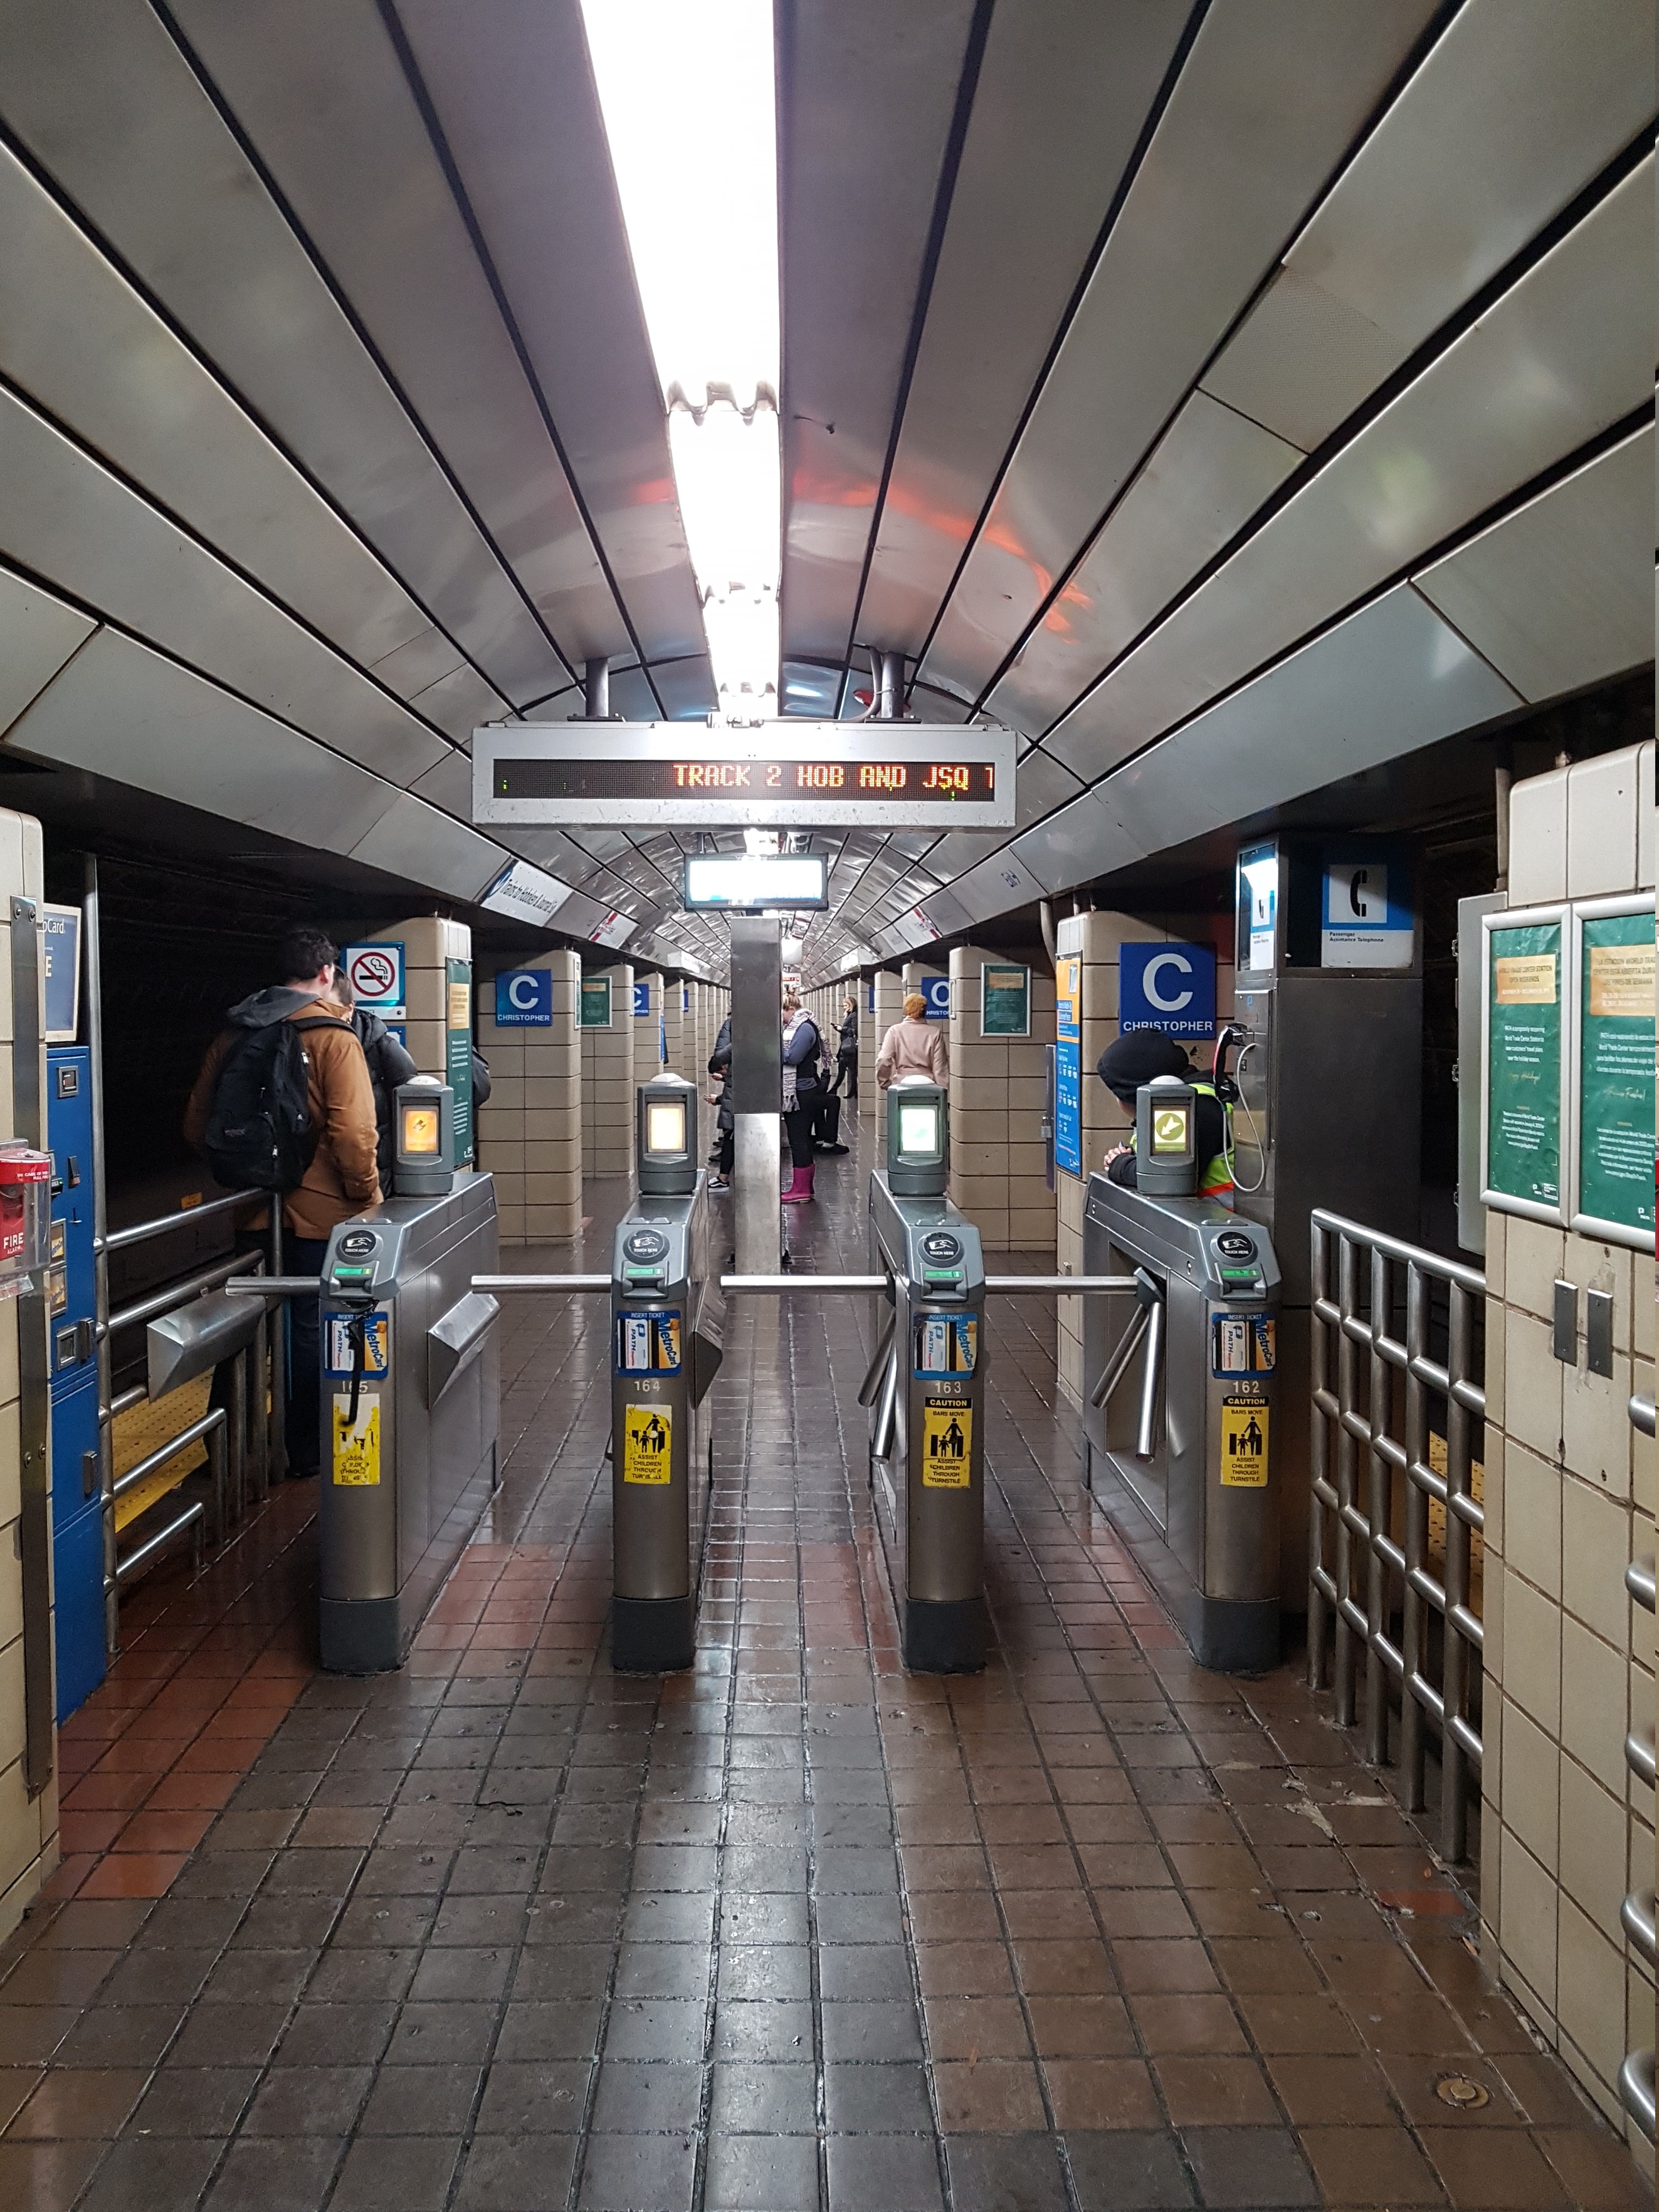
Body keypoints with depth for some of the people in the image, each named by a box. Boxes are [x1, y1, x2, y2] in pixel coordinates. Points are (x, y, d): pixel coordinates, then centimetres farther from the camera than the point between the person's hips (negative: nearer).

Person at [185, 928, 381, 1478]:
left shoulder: (233, 1034, 6)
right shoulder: (332, 1036, -11)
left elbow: (197, 1123, 10)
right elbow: (352, 1131, -19)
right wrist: (368, 1195, -8)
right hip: (318, 1211, -5)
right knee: (310, 1327, 5)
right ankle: (307, 1451, 14)